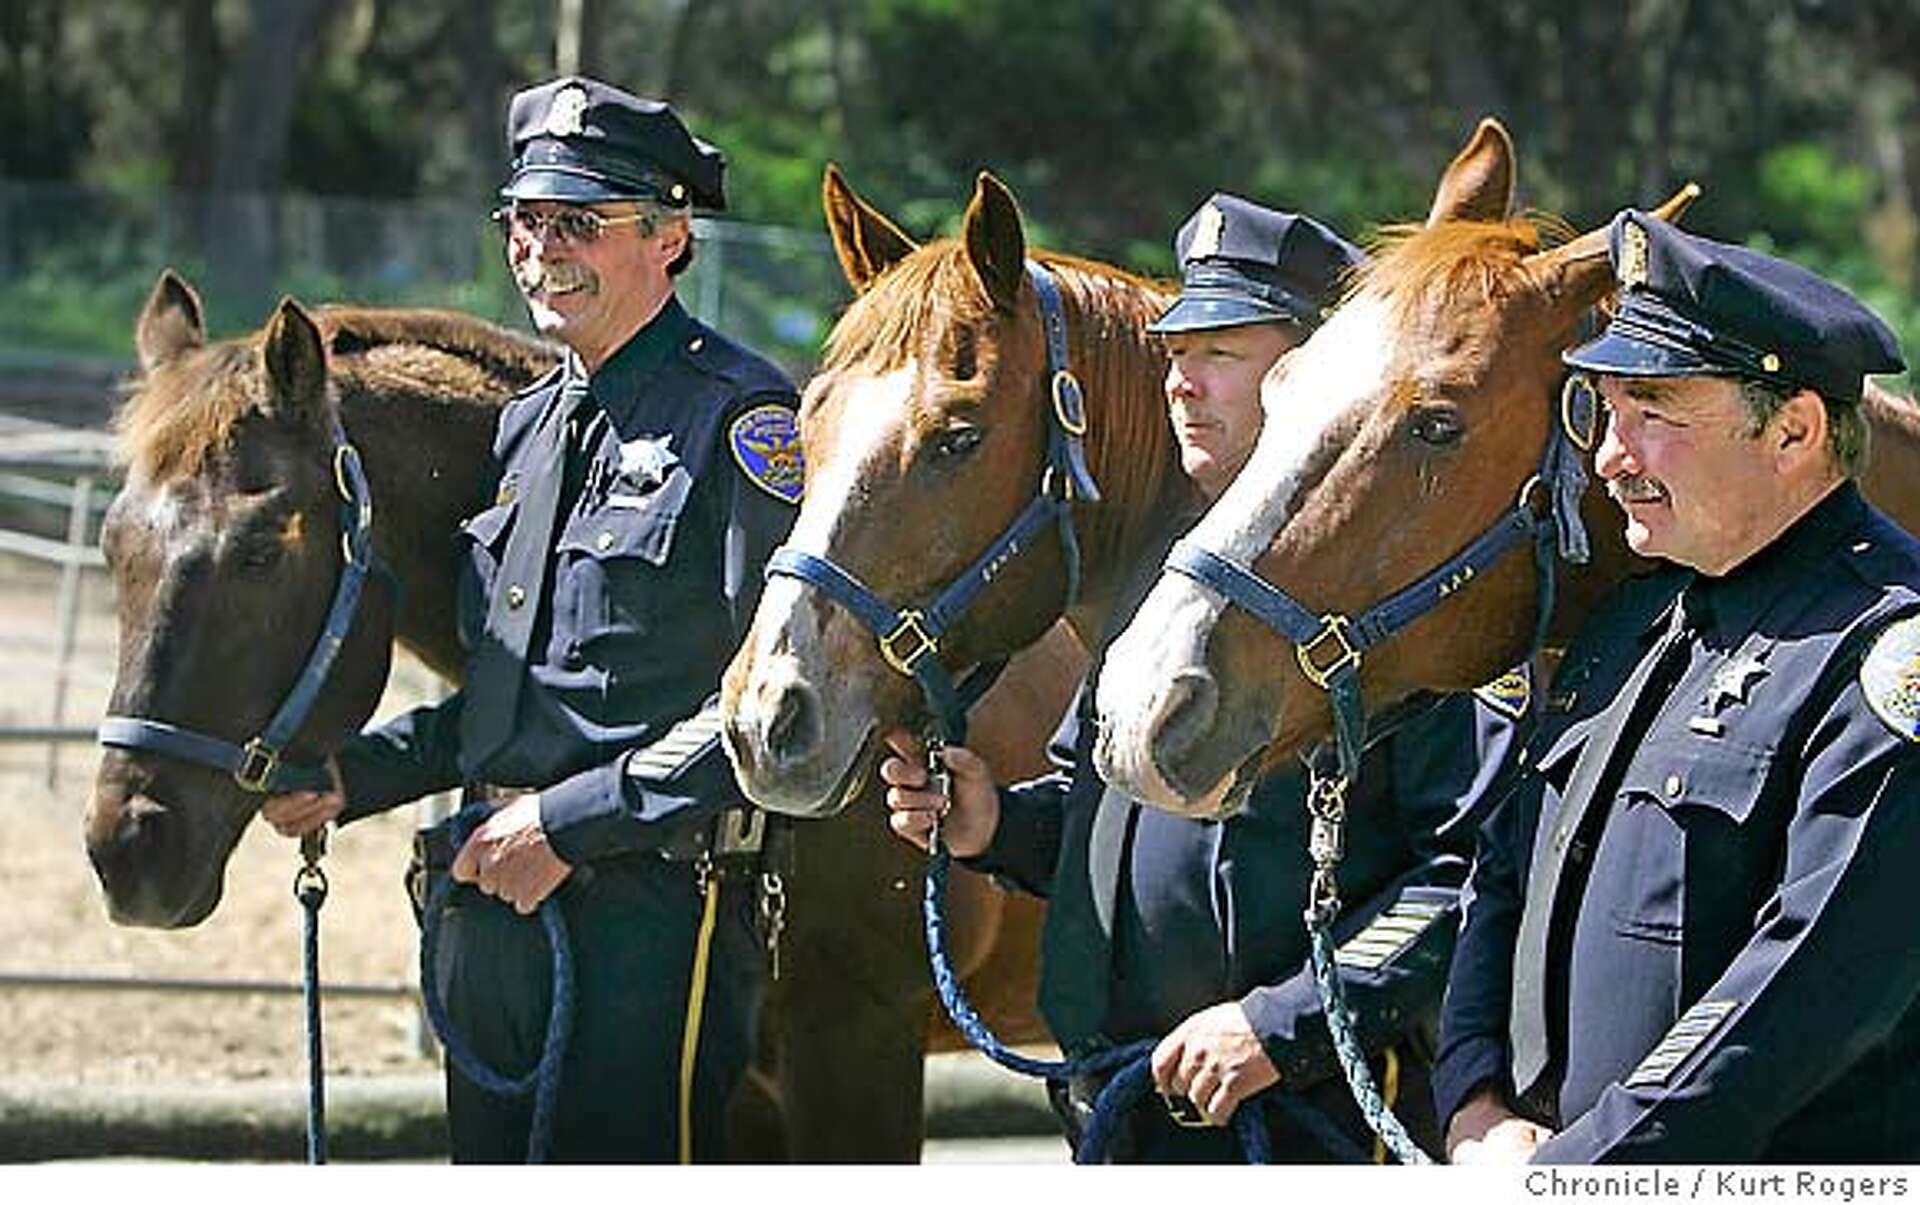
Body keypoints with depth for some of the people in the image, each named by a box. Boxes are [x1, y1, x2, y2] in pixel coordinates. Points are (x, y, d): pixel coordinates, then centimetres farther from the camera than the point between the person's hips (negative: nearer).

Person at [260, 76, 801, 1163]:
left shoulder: (738, 418, -9)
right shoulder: (526, 428, 18)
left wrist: (569, 820, -19)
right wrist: (353, 779, 10)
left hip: (651, 906, -8)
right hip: (494, 905, 9)